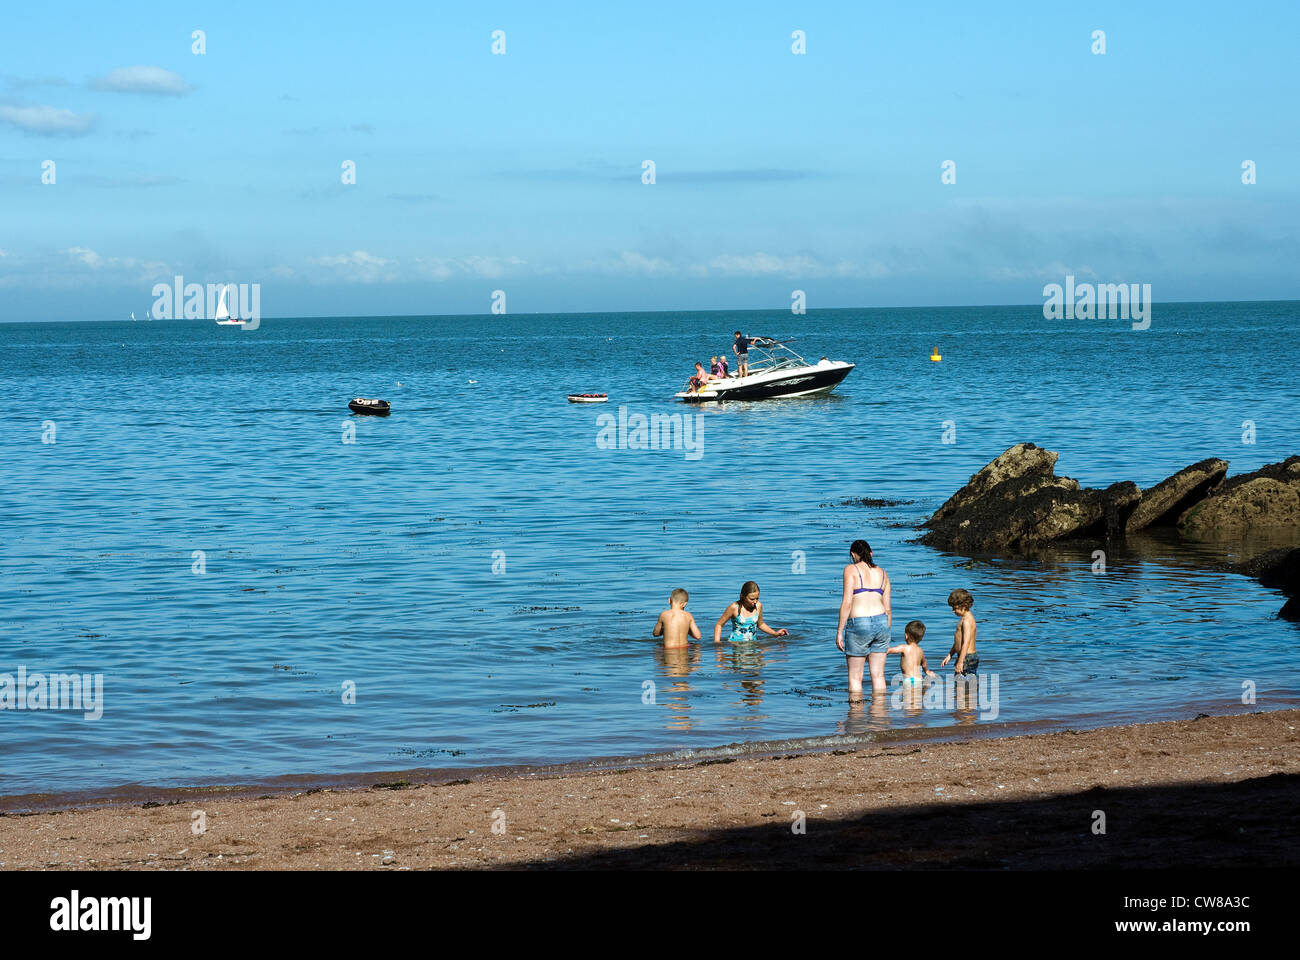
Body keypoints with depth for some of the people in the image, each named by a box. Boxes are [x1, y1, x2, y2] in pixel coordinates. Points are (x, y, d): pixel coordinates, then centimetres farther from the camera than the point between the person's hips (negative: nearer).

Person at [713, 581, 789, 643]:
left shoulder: (758, 606, 2)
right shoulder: (734, 607, -10)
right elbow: (719, 625, 0)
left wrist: (775, 633, 14)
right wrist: (717, 642, -11)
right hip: (735, 642, -4)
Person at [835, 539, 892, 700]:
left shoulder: (851, 570, -2)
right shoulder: (881, 573, 14)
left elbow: (847, 602, -10)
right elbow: (888, 608, 14)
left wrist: (839, 632, -6)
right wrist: (887, 634, 22)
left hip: (858, 624, -5)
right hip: (881, 622, 5)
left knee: (855, 677, 4)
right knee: (878, 675, 10)